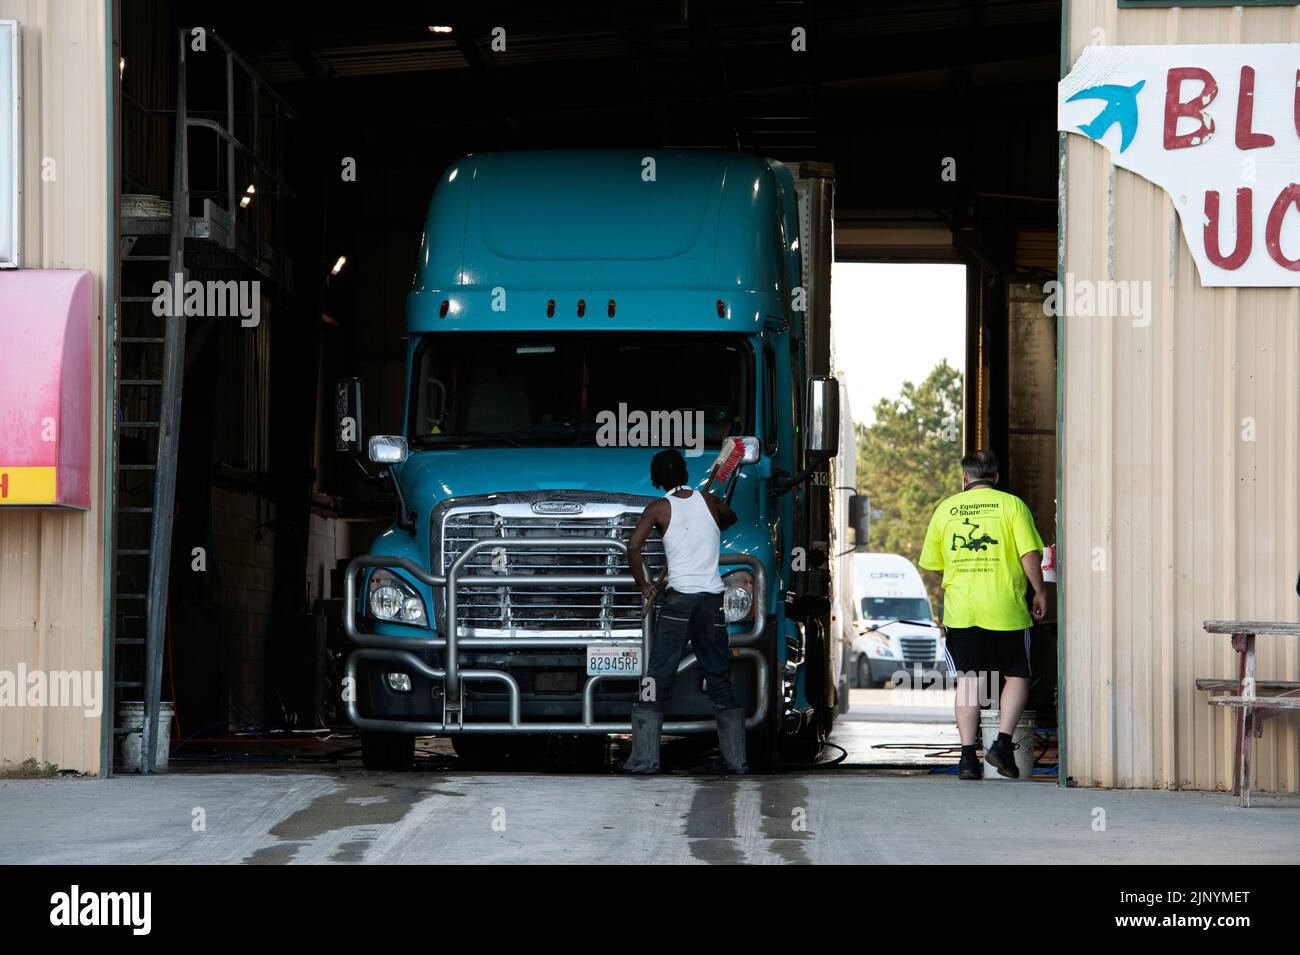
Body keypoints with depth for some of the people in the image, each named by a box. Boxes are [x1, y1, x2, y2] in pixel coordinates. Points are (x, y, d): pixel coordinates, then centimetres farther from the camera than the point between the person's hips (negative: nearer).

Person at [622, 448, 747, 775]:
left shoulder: (659, 509, 1)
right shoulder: (708, 500, 10)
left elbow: (633, 546, -11)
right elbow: (730, 518, 33)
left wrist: (643, 585, 2)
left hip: (679, 598, -3)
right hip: (713, 600, 3)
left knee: (658, 678, -2)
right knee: (720, 680, 9)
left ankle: (644, 757, -8)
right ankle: (736, 758, 7)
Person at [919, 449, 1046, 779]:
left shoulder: (945, 508, 8)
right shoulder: (1011, 505, 0)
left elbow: (931, 563, 13)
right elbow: (1030, 554, -9)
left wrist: (937, 610, 27)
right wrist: (1040, 593, 4)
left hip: (960, 611, 2)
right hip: (1006, 609, -2)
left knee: (967, 681, 5)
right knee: (1017, 677, 11)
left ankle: (968, 755, -2)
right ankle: (1003, 742, -6)